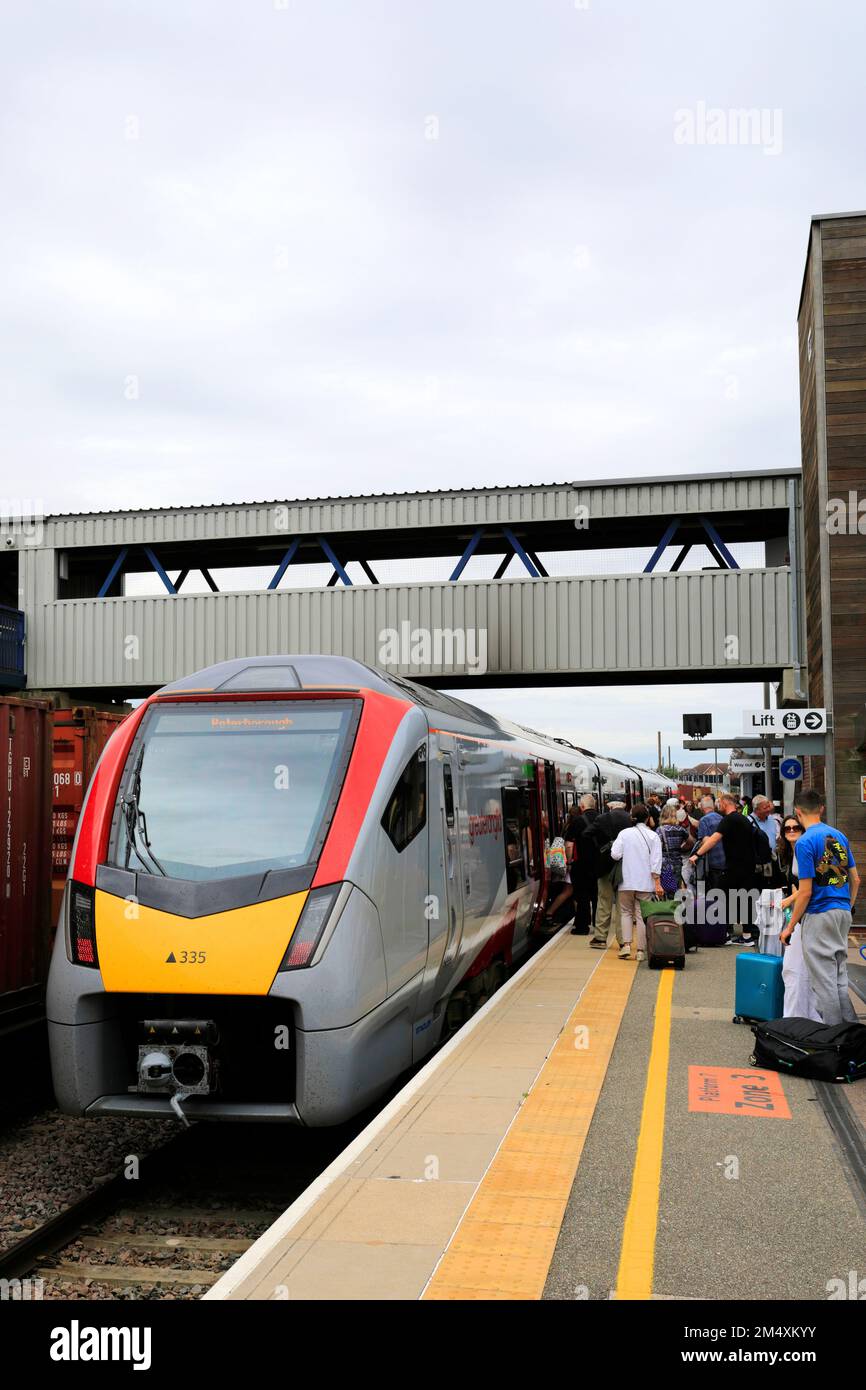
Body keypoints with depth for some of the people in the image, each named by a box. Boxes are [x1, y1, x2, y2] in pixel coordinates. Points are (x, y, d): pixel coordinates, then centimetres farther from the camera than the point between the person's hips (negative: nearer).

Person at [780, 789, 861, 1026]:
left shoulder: (806, 842, -14)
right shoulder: (839, 835, 8)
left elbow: (806, 892, -16)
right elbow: (855, 879, 12)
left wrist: (790, 927, -8)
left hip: (819, 916, -7)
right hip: (843, 913, 7)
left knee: (824, 980, 0)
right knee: (840, 976, 16)